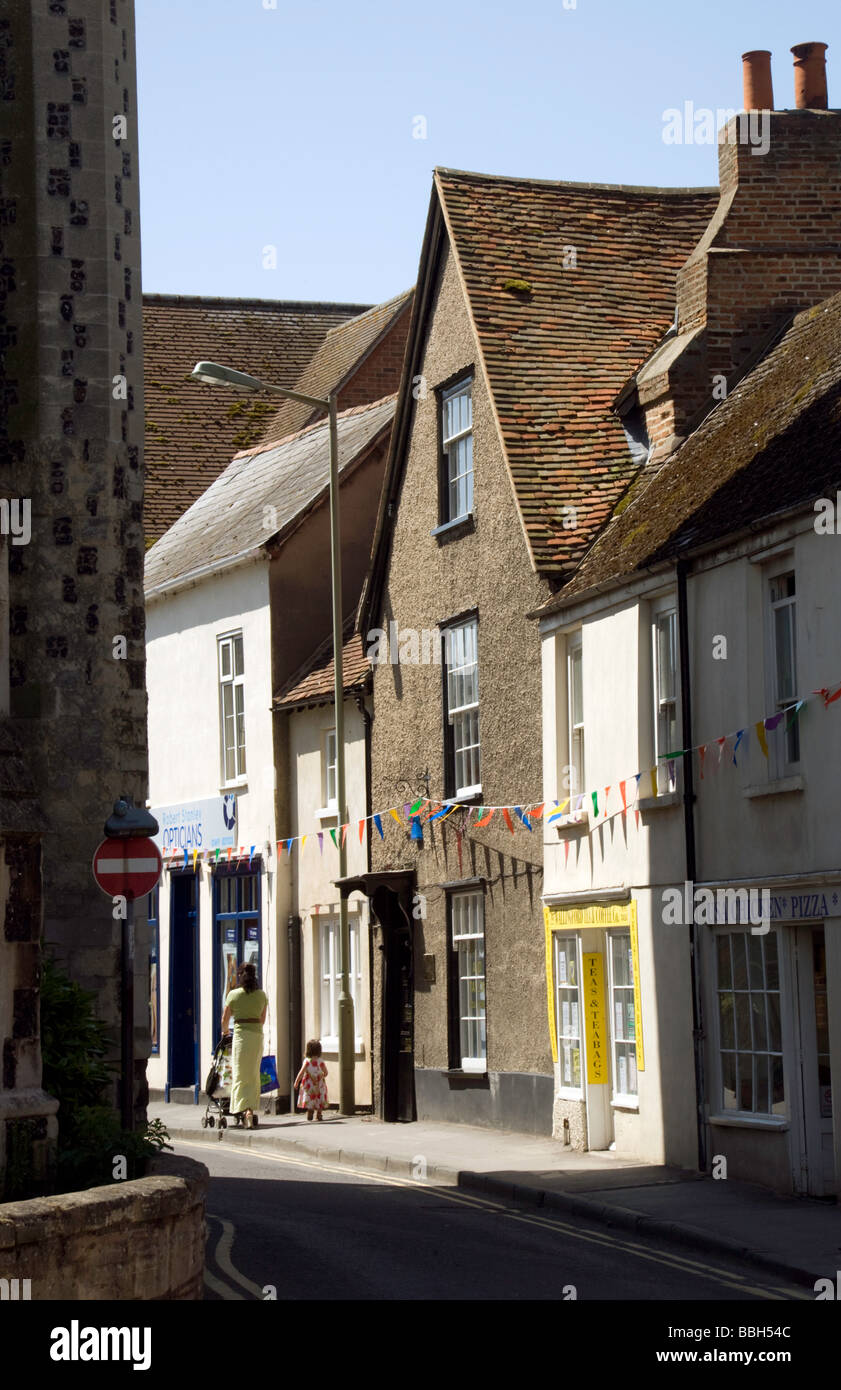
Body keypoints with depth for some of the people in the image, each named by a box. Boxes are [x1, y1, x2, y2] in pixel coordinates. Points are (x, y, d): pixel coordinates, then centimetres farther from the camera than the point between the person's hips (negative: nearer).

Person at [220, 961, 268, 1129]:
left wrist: (224, 1031, 26)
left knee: (240, 1076, -4)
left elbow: (225, 1020, 5)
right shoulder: (262, 995, 6)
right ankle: (251, 1110, 17)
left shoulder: (234, 994, -3)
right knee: (254, 1076, 14)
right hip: (258, 1035, 3)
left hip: (241, 1034, -3)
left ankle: (246, 1111, -21)